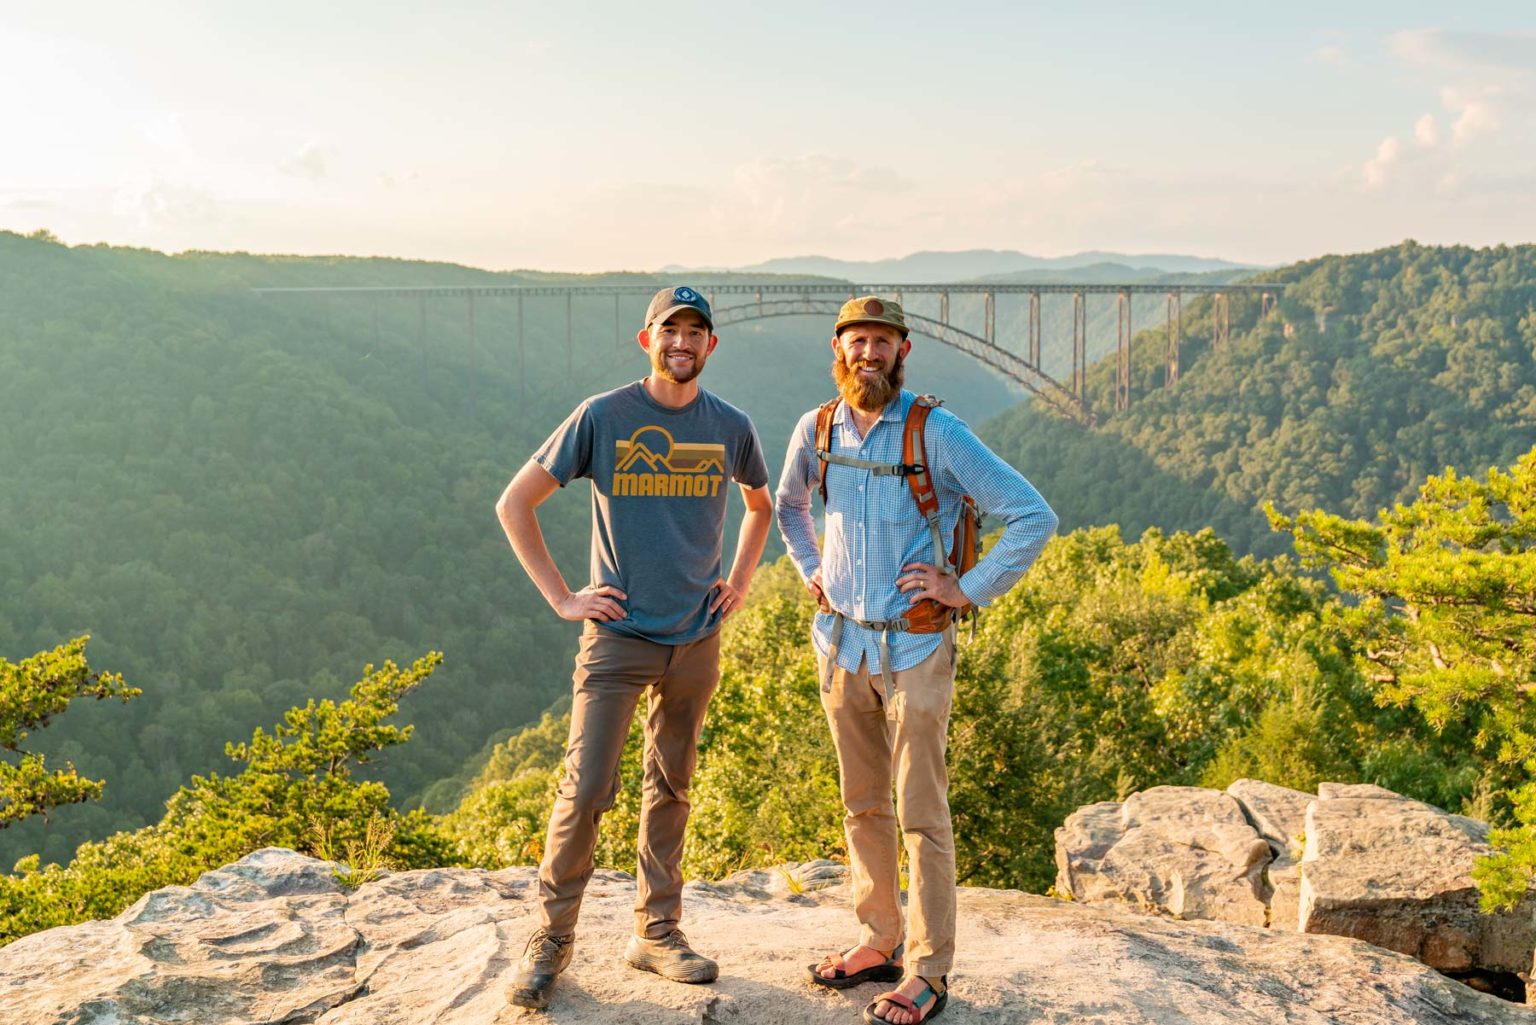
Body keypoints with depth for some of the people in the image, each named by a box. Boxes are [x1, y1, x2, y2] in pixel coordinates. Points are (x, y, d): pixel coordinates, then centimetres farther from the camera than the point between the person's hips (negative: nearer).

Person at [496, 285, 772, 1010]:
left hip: (696, 638, 4)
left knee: (671, 788, 13)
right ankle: (550, 938, 11)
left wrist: (738, 584, 11)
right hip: (617, 635, -3)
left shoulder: (730, 427, 4)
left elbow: (761, 505, 24)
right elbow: (515, 503, -2)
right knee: (587, 789, -6)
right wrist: (561, 598, -6)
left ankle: (657, 933, 25)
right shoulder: (602, 418, -6)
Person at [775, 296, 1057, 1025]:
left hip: (914, 648, -5)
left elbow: (1033, 516, -12)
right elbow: (788, 504, 26)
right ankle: (879, 943, 29)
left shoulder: (937, 433, -12)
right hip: (841, 643, 5)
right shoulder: (816, 431, 3)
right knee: (862, 807, 14)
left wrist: (969, 590, -13)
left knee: (920, 815, 0)